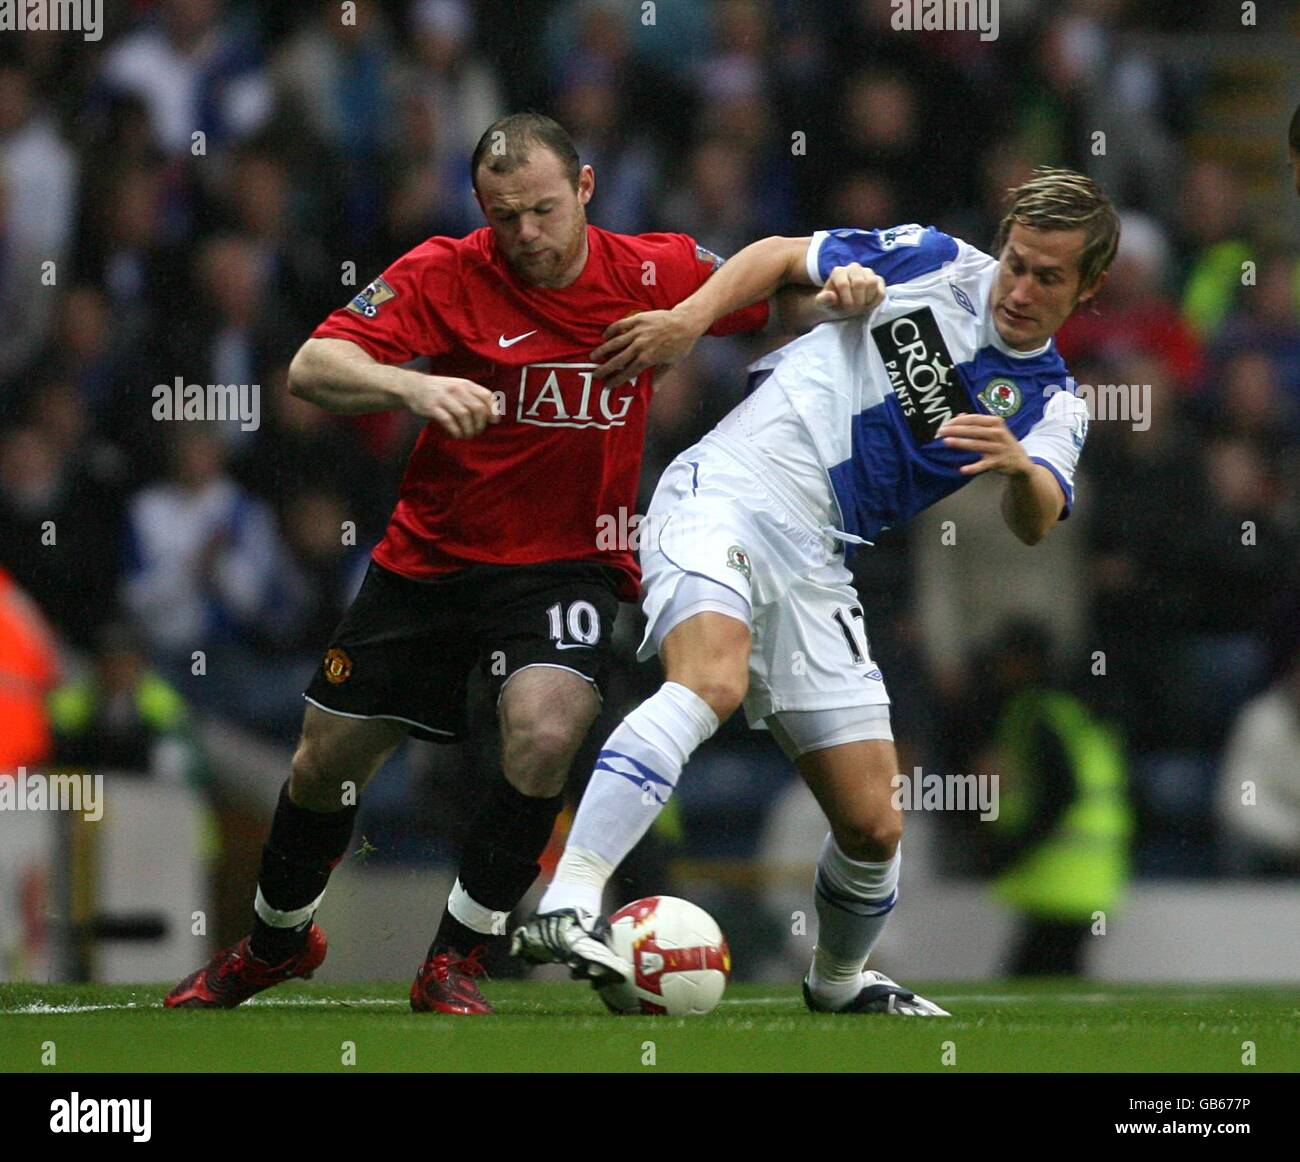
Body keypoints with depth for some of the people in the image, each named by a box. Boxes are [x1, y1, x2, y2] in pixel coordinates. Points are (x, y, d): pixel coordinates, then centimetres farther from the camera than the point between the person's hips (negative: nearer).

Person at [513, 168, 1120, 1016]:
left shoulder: (1052, 403, 9)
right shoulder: (938, 265, 3)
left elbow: (1035, 523, -11)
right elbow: (781, 257, 14)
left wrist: (1020, 467, -34)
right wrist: (691, 316, -3)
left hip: (814, 565, 5)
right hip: (729, 494, -4)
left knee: (874, 824, 4)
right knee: (714, 678, -35)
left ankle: (838, 979, 36)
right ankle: (566, 906, -45)